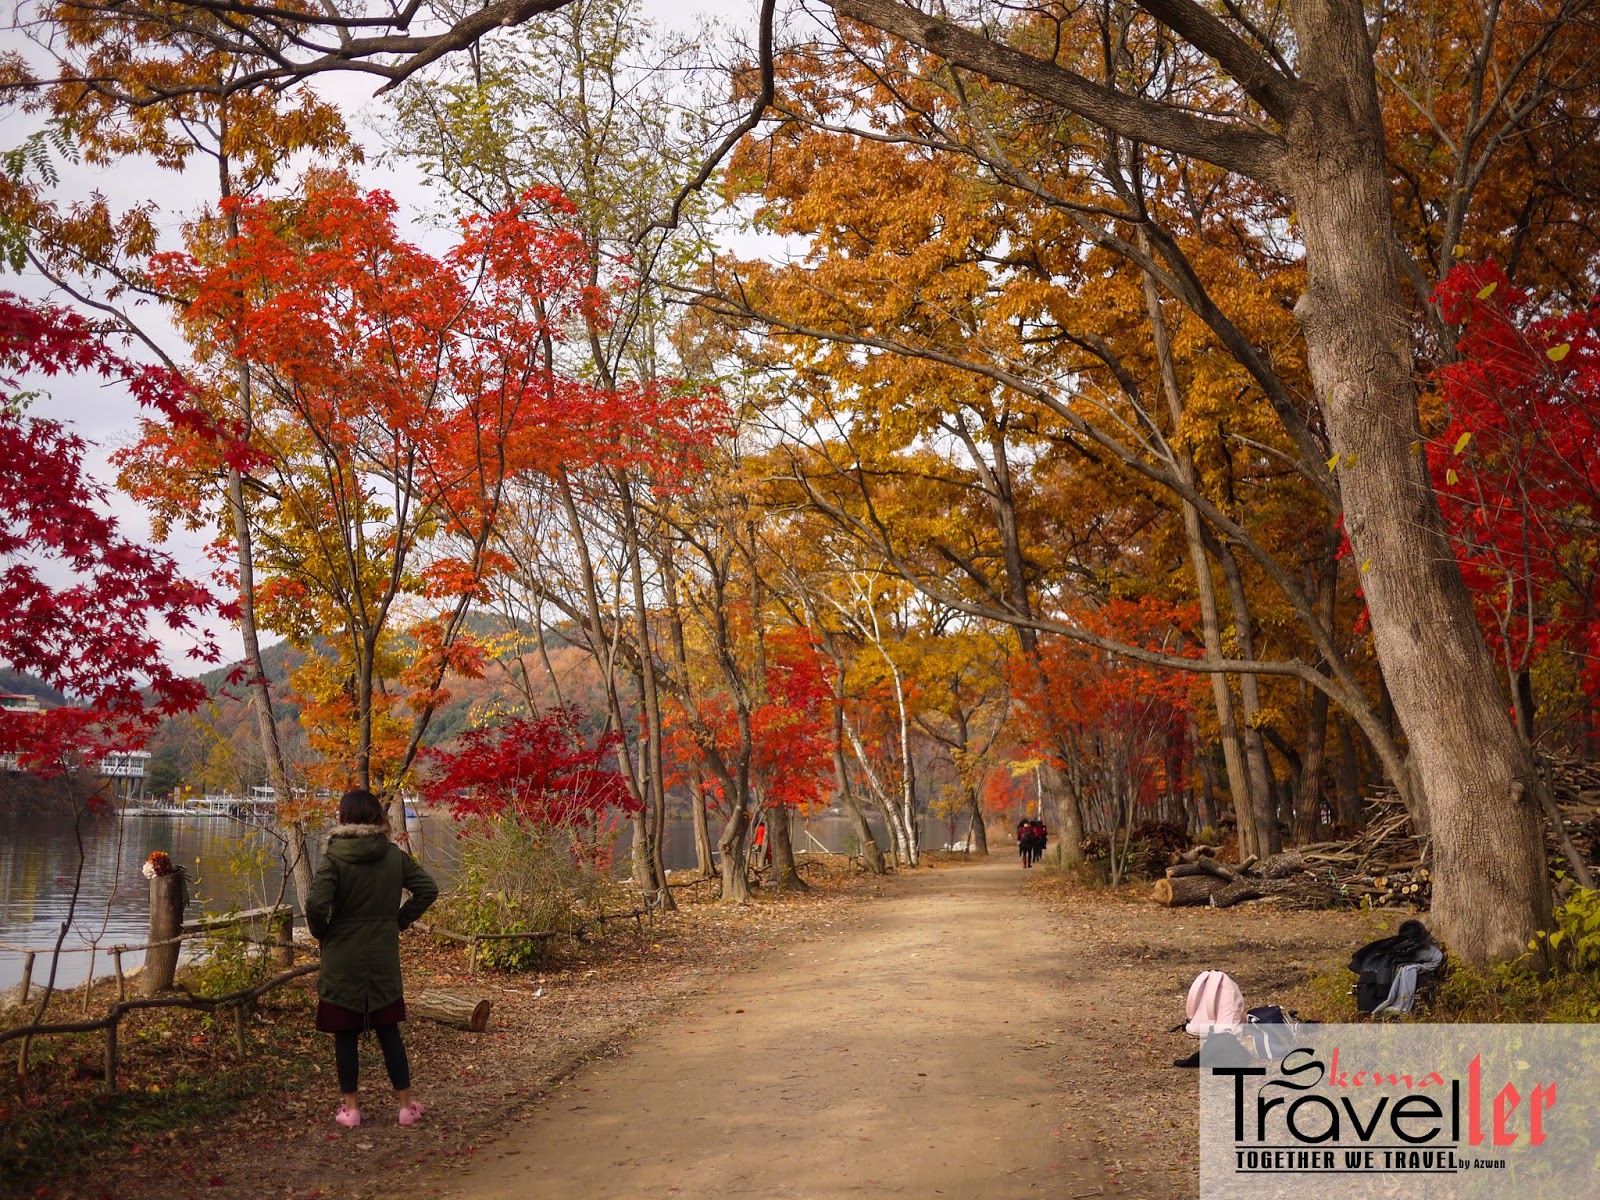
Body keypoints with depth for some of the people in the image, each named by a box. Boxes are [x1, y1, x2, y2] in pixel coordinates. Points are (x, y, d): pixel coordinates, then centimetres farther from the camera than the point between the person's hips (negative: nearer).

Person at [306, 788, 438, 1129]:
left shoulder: (334, 858, -13)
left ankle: (350, 1107, 13)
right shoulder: (394, 855, -2)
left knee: (345, 1034, 8)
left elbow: (316, 904, -23)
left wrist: (321, 933, -3)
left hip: (342, 960, -3)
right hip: (384, 957, 3)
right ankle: (406, 1104, 15)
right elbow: (428, 890, -1)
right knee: (388, 1030, 12)